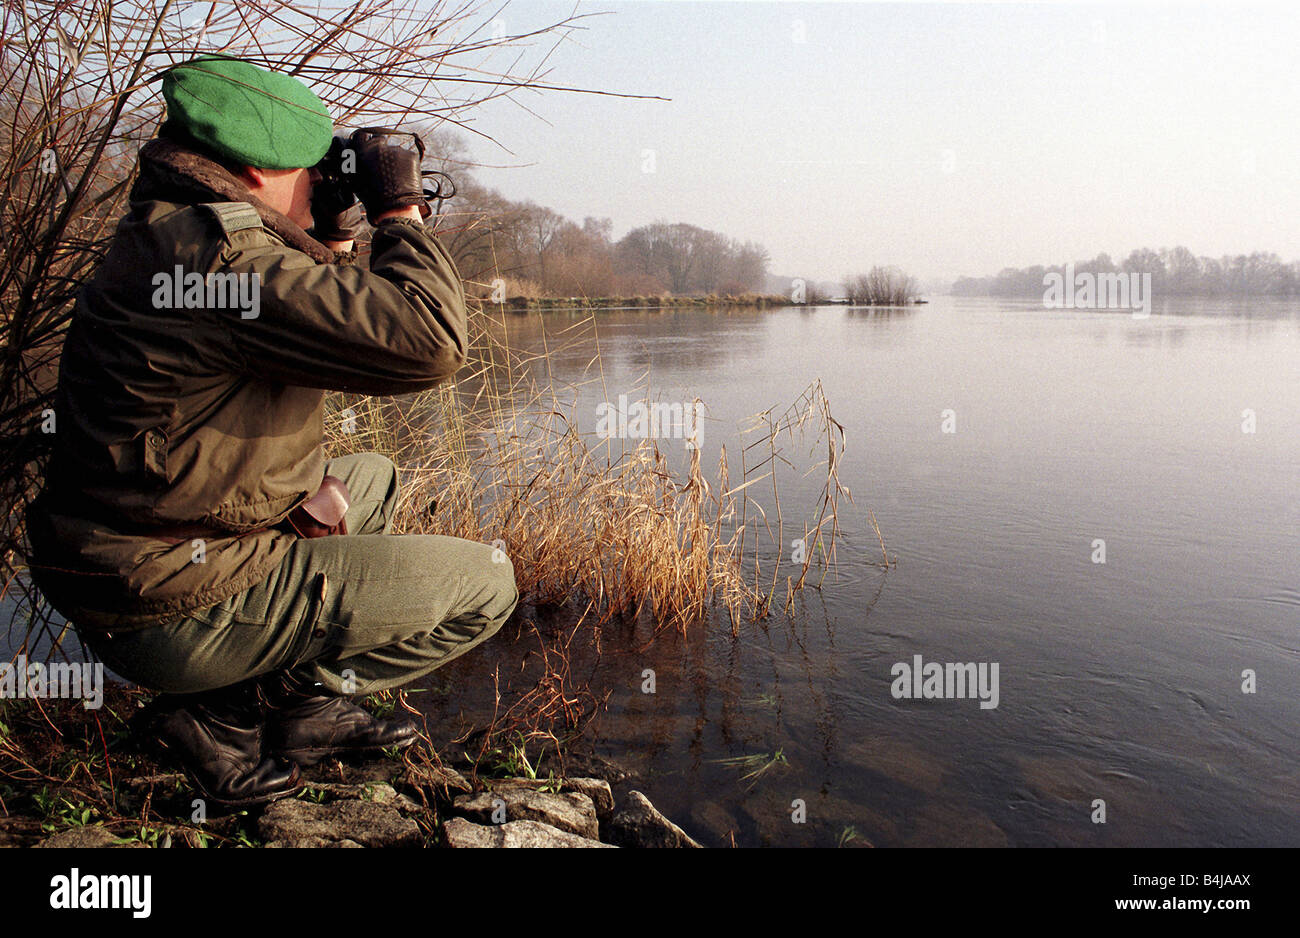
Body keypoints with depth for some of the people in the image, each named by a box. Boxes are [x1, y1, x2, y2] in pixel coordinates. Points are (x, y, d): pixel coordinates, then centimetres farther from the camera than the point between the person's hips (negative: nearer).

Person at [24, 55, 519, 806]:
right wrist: (401, 213, -11)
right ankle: (232, 716, 0)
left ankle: (312, 706, 21)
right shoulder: (222, 256, -23)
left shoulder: (169, 242, 12)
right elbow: (428, 342, -28)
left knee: (373, 479, 28)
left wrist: (338, 234, 16)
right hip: (177, 612, -10)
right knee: (485, 584, -6)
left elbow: (323, 336, 26)